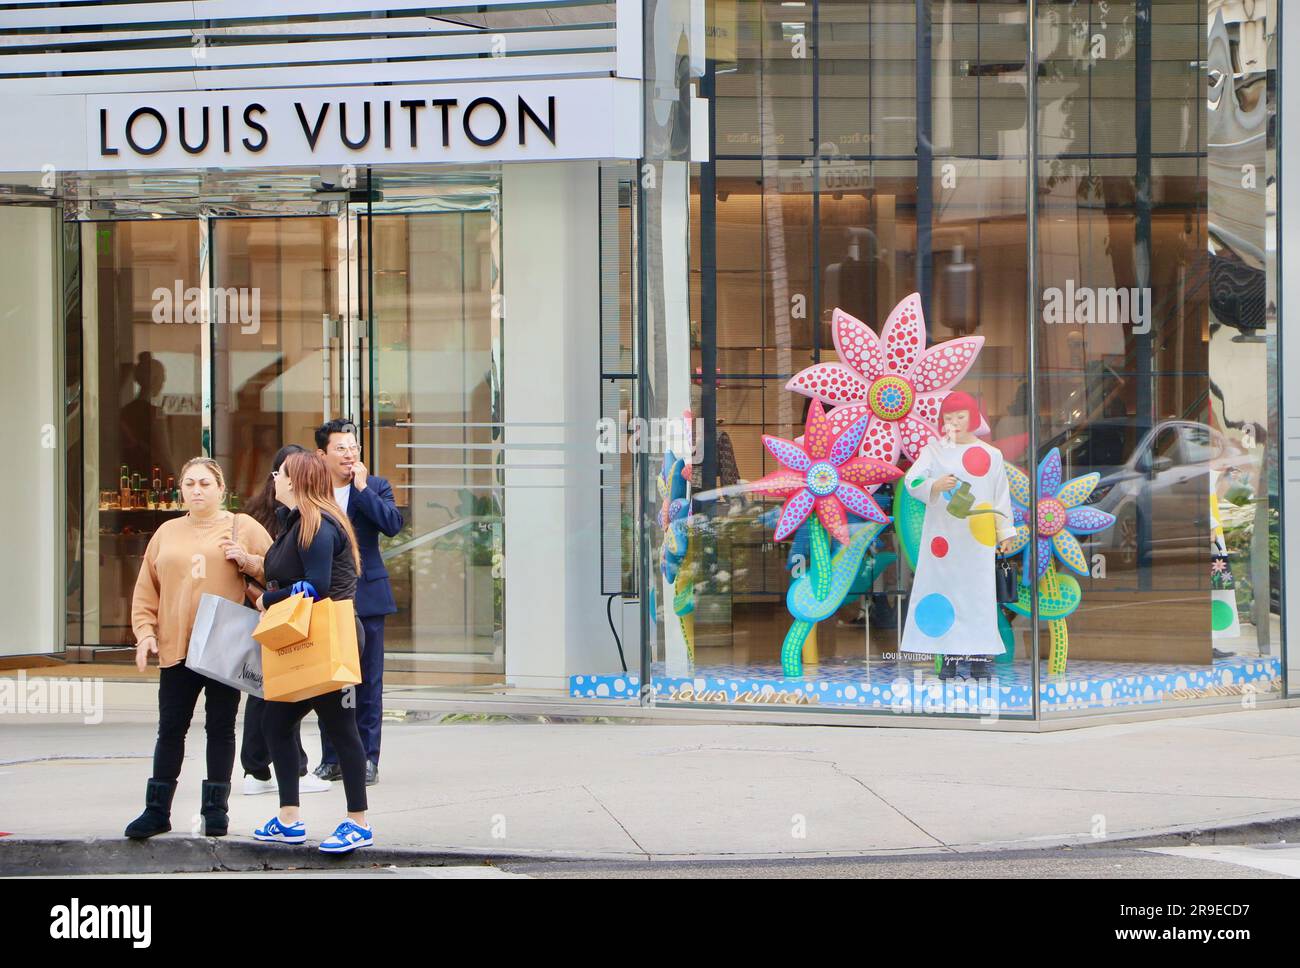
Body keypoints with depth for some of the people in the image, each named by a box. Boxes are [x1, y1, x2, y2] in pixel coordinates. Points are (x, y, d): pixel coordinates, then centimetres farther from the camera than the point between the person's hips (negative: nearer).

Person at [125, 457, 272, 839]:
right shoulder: (167, 533, 13)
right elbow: (146, 589, 12)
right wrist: (145, 632, 1)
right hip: (176, 649, 2)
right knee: (170, 729, 3)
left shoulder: (242, 528, 5)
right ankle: (157, 810, 7)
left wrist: (246, 561, -15)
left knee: (220, 728, 4)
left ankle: (216, 808, 11)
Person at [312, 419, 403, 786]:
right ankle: (332, 758, 11)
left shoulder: (375, 487, 4)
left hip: (366, 596, -1)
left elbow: (392, 524, -13)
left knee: (368, 681, 1)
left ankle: (367, 758, 5)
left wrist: (362, 488, -12)